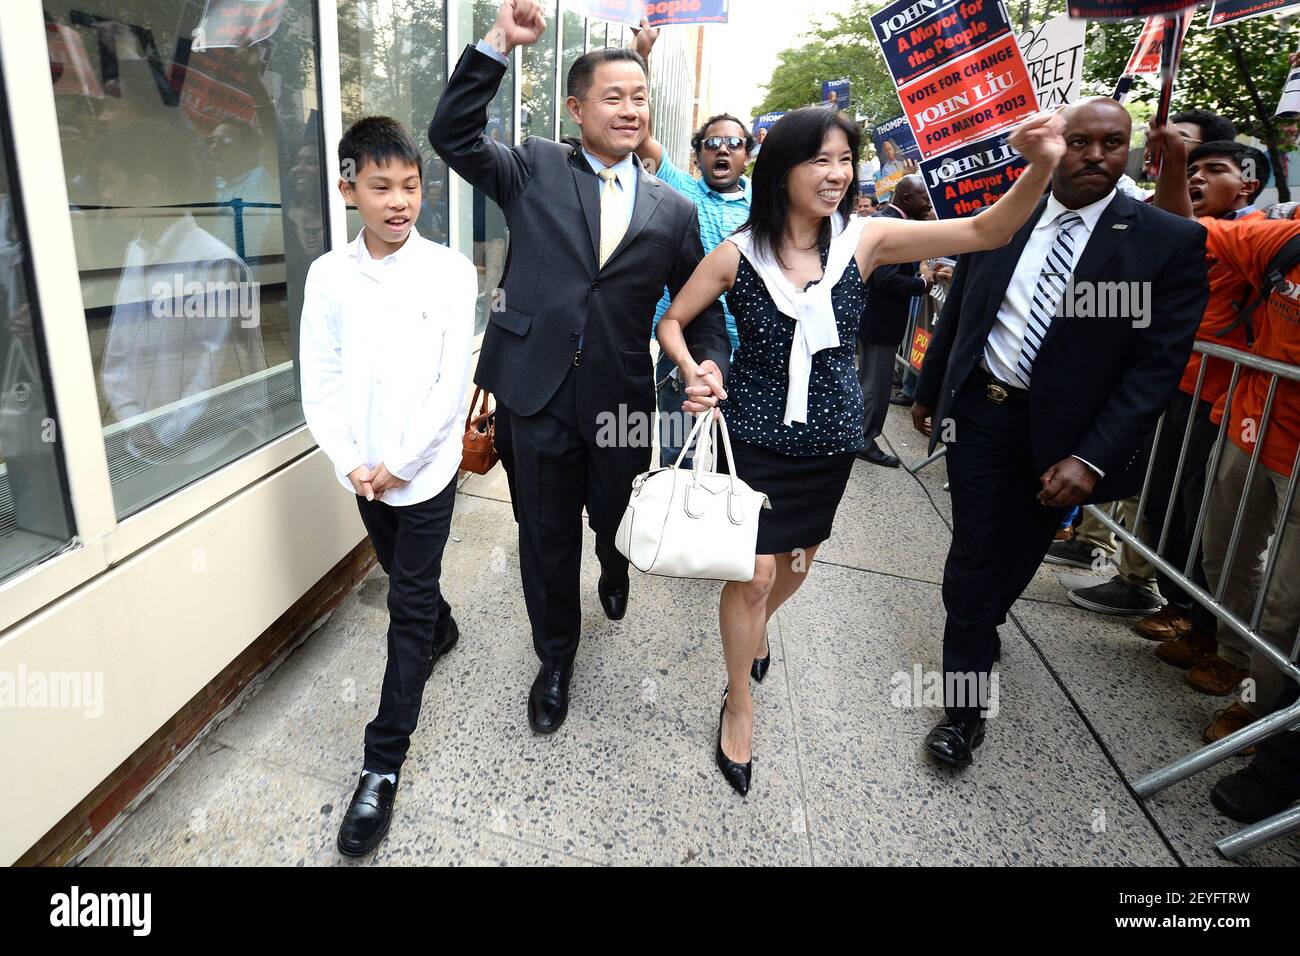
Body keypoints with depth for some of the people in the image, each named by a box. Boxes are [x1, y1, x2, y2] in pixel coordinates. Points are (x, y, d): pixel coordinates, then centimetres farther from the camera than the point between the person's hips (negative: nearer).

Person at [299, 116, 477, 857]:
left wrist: (402, 463, -12)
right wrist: (350, 463, -9)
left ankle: (385, 765, 8)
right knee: (409, 582, 22)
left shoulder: (451, 272, -9)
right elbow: (321, 381, 1)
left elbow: (453, 383, -12)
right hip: (364, 472, 4)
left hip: (427, 467, -4)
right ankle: (442, 630, 54)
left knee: (410, 605, 0)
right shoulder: (329, 275, -1)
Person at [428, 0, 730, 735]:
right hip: (538, 393, -1)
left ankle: (614, 574, 58)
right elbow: (452, 134, -7)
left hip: (623, 399, 1)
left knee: (617, 523, 19)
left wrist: (711, 360, -11)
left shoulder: (673, 210, 6)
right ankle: (556, 660, 34)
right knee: (547, 538, 11)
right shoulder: (534, 170, 3)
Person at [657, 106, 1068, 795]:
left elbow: (986, 232, -12)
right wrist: (694, 374, -19)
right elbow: (673, 321, -1)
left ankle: (754, 623, 55)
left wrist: (1040, 167, -28)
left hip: (829, 436, 3)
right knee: (755, 572, -3)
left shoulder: (864, 240, -9)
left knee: (799, 557, 20)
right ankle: (738, 702, 22)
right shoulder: (738, 254, -12)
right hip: (755, 434, -3)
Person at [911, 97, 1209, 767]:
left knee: (1018, 553, 17)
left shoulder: (1169, 242, -8)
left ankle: (979, 626, 48)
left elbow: (1159, 364, -11)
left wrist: (1090, 459, -19)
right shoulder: (999, 219, 1)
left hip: (1061, 434, 0)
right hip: (978, 411, 1)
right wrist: (928, 391, 15)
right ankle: (965, 702, 15)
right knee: (975, 553, 2)